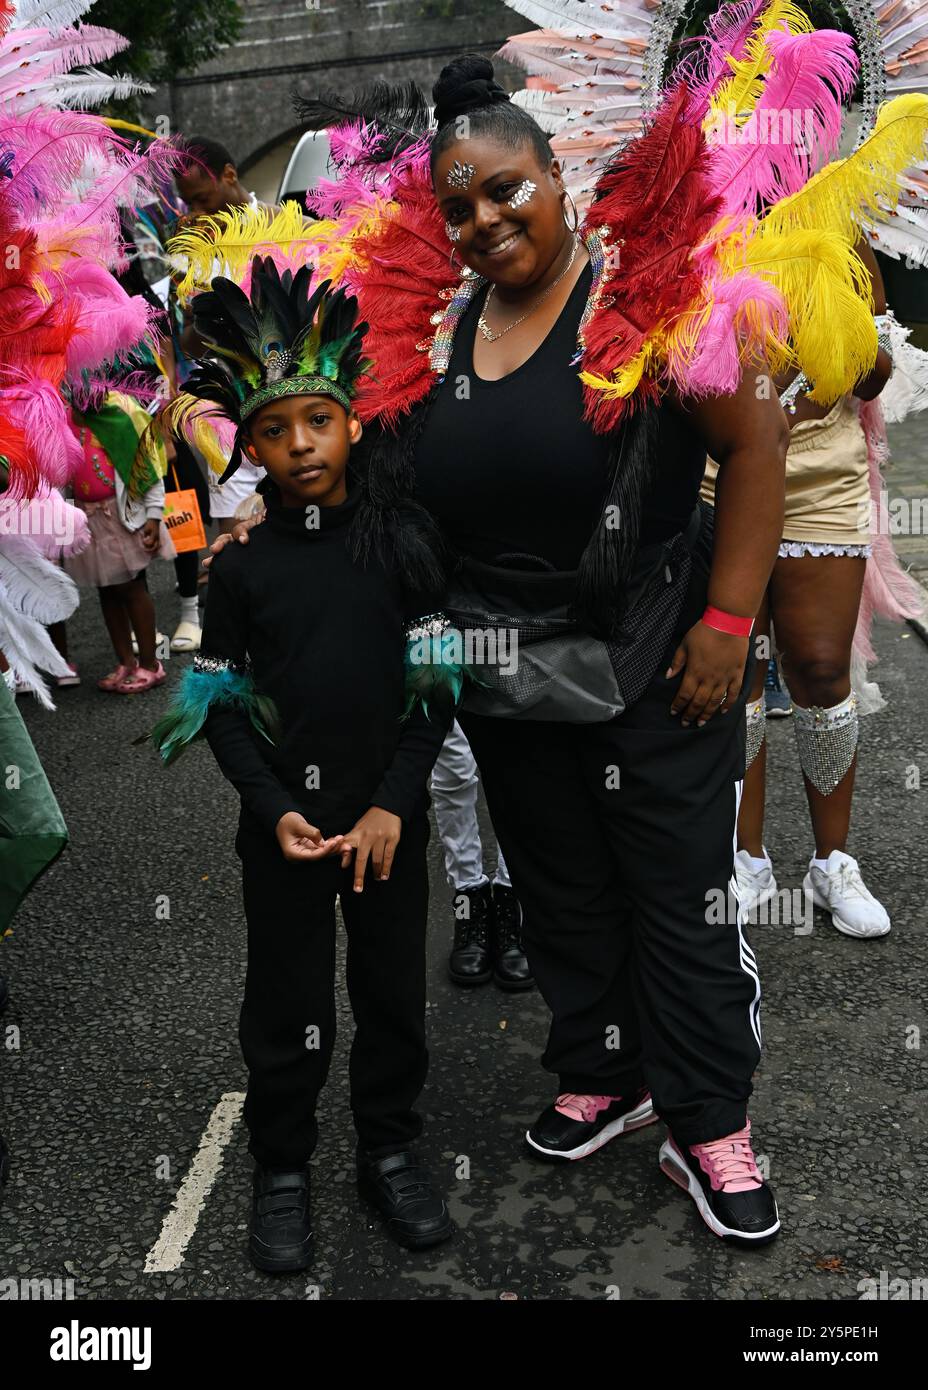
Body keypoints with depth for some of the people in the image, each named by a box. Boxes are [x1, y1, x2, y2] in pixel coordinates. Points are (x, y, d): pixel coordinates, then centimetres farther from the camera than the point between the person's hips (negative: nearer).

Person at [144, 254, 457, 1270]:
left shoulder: (401, 539, -5)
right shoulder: (243, 566, -3)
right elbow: (219, 706, 0)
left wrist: (393, 805, -10)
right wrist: (274, 810, -10)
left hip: (390, 817, 0)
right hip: (284, 824, 0)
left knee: (394, 994, 13)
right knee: (286, 1008, 11)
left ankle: (389, 1150, 35)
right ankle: (281, 1168, 32)